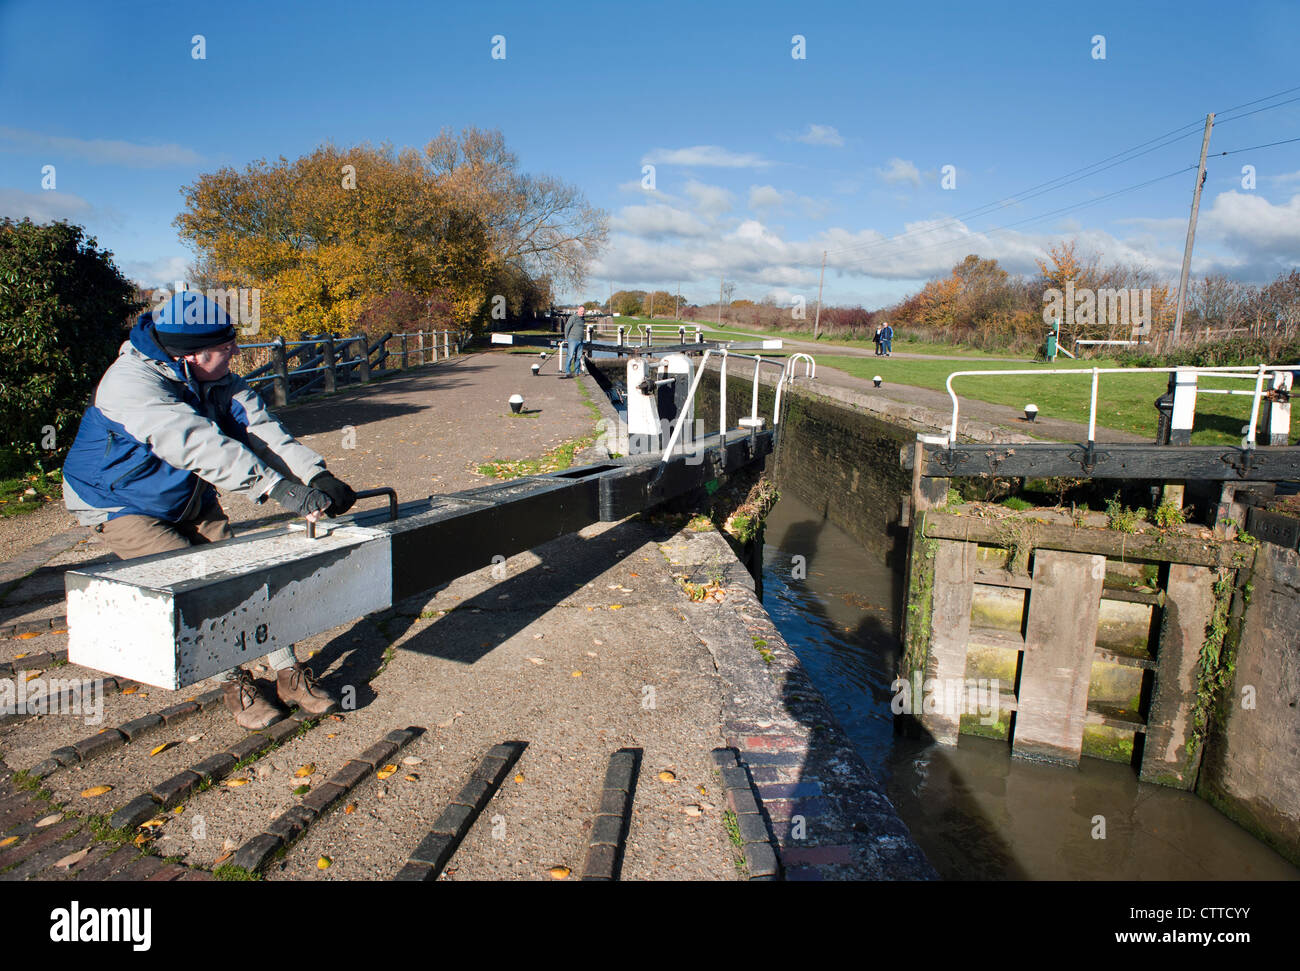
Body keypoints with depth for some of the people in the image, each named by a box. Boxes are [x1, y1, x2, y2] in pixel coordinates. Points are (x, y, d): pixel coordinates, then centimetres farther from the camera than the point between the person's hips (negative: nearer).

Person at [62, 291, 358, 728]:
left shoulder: (216, 380, -8)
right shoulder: (131, 382, -31)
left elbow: (259, 427, -22)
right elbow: (199, 445, -45)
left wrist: (316, 475, -38)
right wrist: (276, 486, -54)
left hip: (193, 503, 6)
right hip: (122, 507, -6)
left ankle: (288, 673, 3)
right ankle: (233, 683, -1)